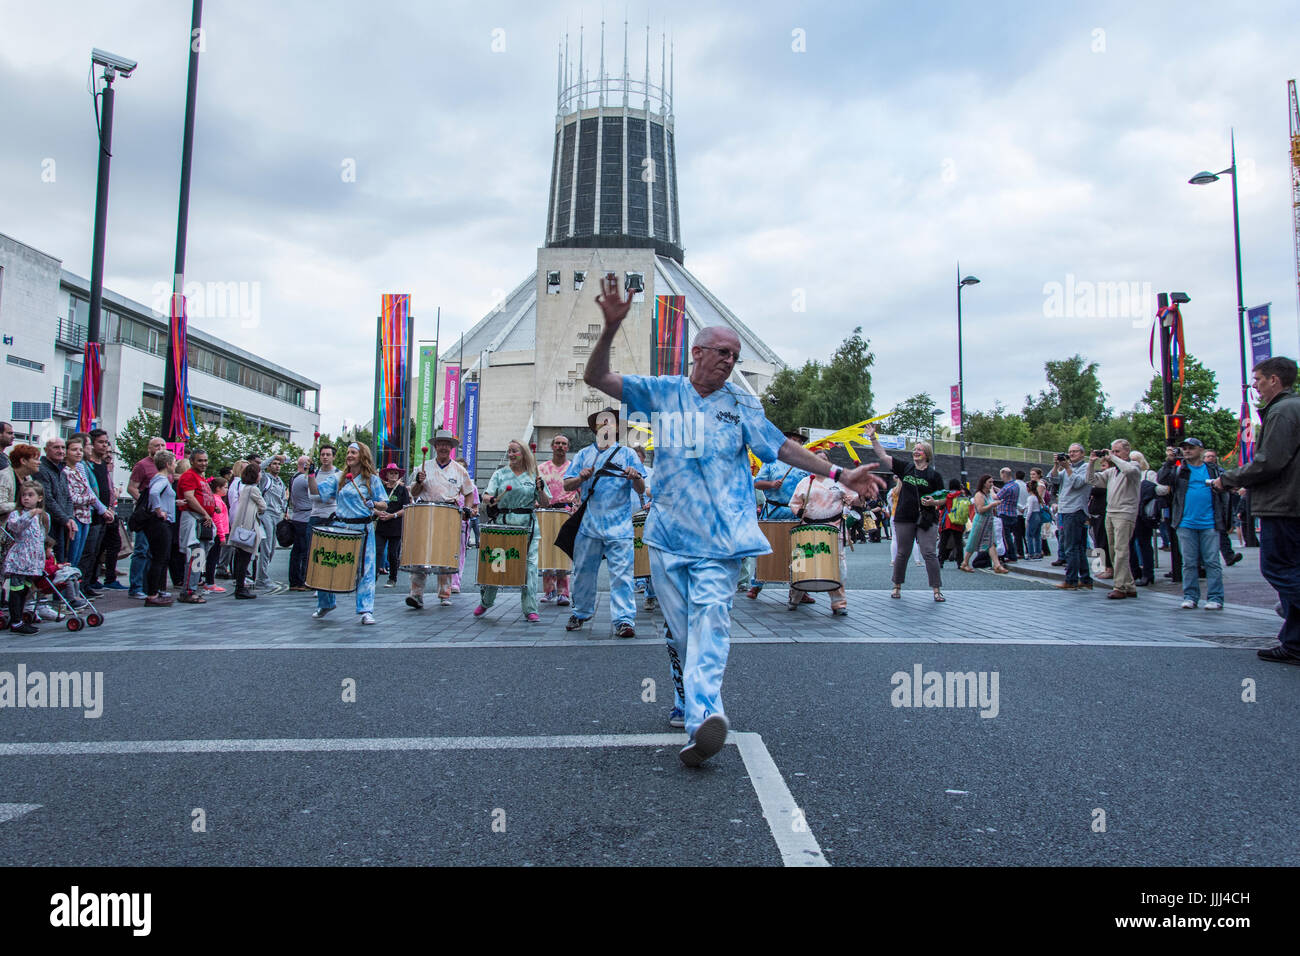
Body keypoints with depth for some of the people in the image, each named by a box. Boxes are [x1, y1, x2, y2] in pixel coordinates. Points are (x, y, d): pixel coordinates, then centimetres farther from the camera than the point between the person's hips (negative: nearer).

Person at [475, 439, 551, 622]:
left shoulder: (534, 476, 8)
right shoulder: (500, 474, 10)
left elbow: (545, 503, 5)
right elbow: (486, 495, -1)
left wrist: (540, 489, -14)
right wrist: (492, 499, -23)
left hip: (527, 525, -1)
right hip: (503, 523, 1)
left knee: (529, 564, -5)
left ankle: (530, 609, 0)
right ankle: (485, 602, 26)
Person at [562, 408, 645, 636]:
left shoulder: (627, 454, 9)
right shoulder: (583, 454, 15)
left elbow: (641, 490, 3)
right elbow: (566, 485, 10)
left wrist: (636, 478, -19)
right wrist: (581, 478, -10)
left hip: (618, 526, -2)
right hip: (588, 525, 2)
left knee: (621, 573, -9)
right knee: (583, 572, 10)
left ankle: (624, 619, -7)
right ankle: (581, 613, 28)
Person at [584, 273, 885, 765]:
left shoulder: (742, 405, 10)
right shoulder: (663, 391, 7)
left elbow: (782, 447, 12)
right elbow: (596, 378, 1)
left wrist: (837, 474, 5)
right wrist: (610, 329, -15)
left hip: (719, 538, -1)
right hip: (668, 533, 1)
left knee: (709, 621, -18)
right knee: (677, 628, 7)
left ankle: (703, 717, -30)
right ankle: (688, 705, 24)